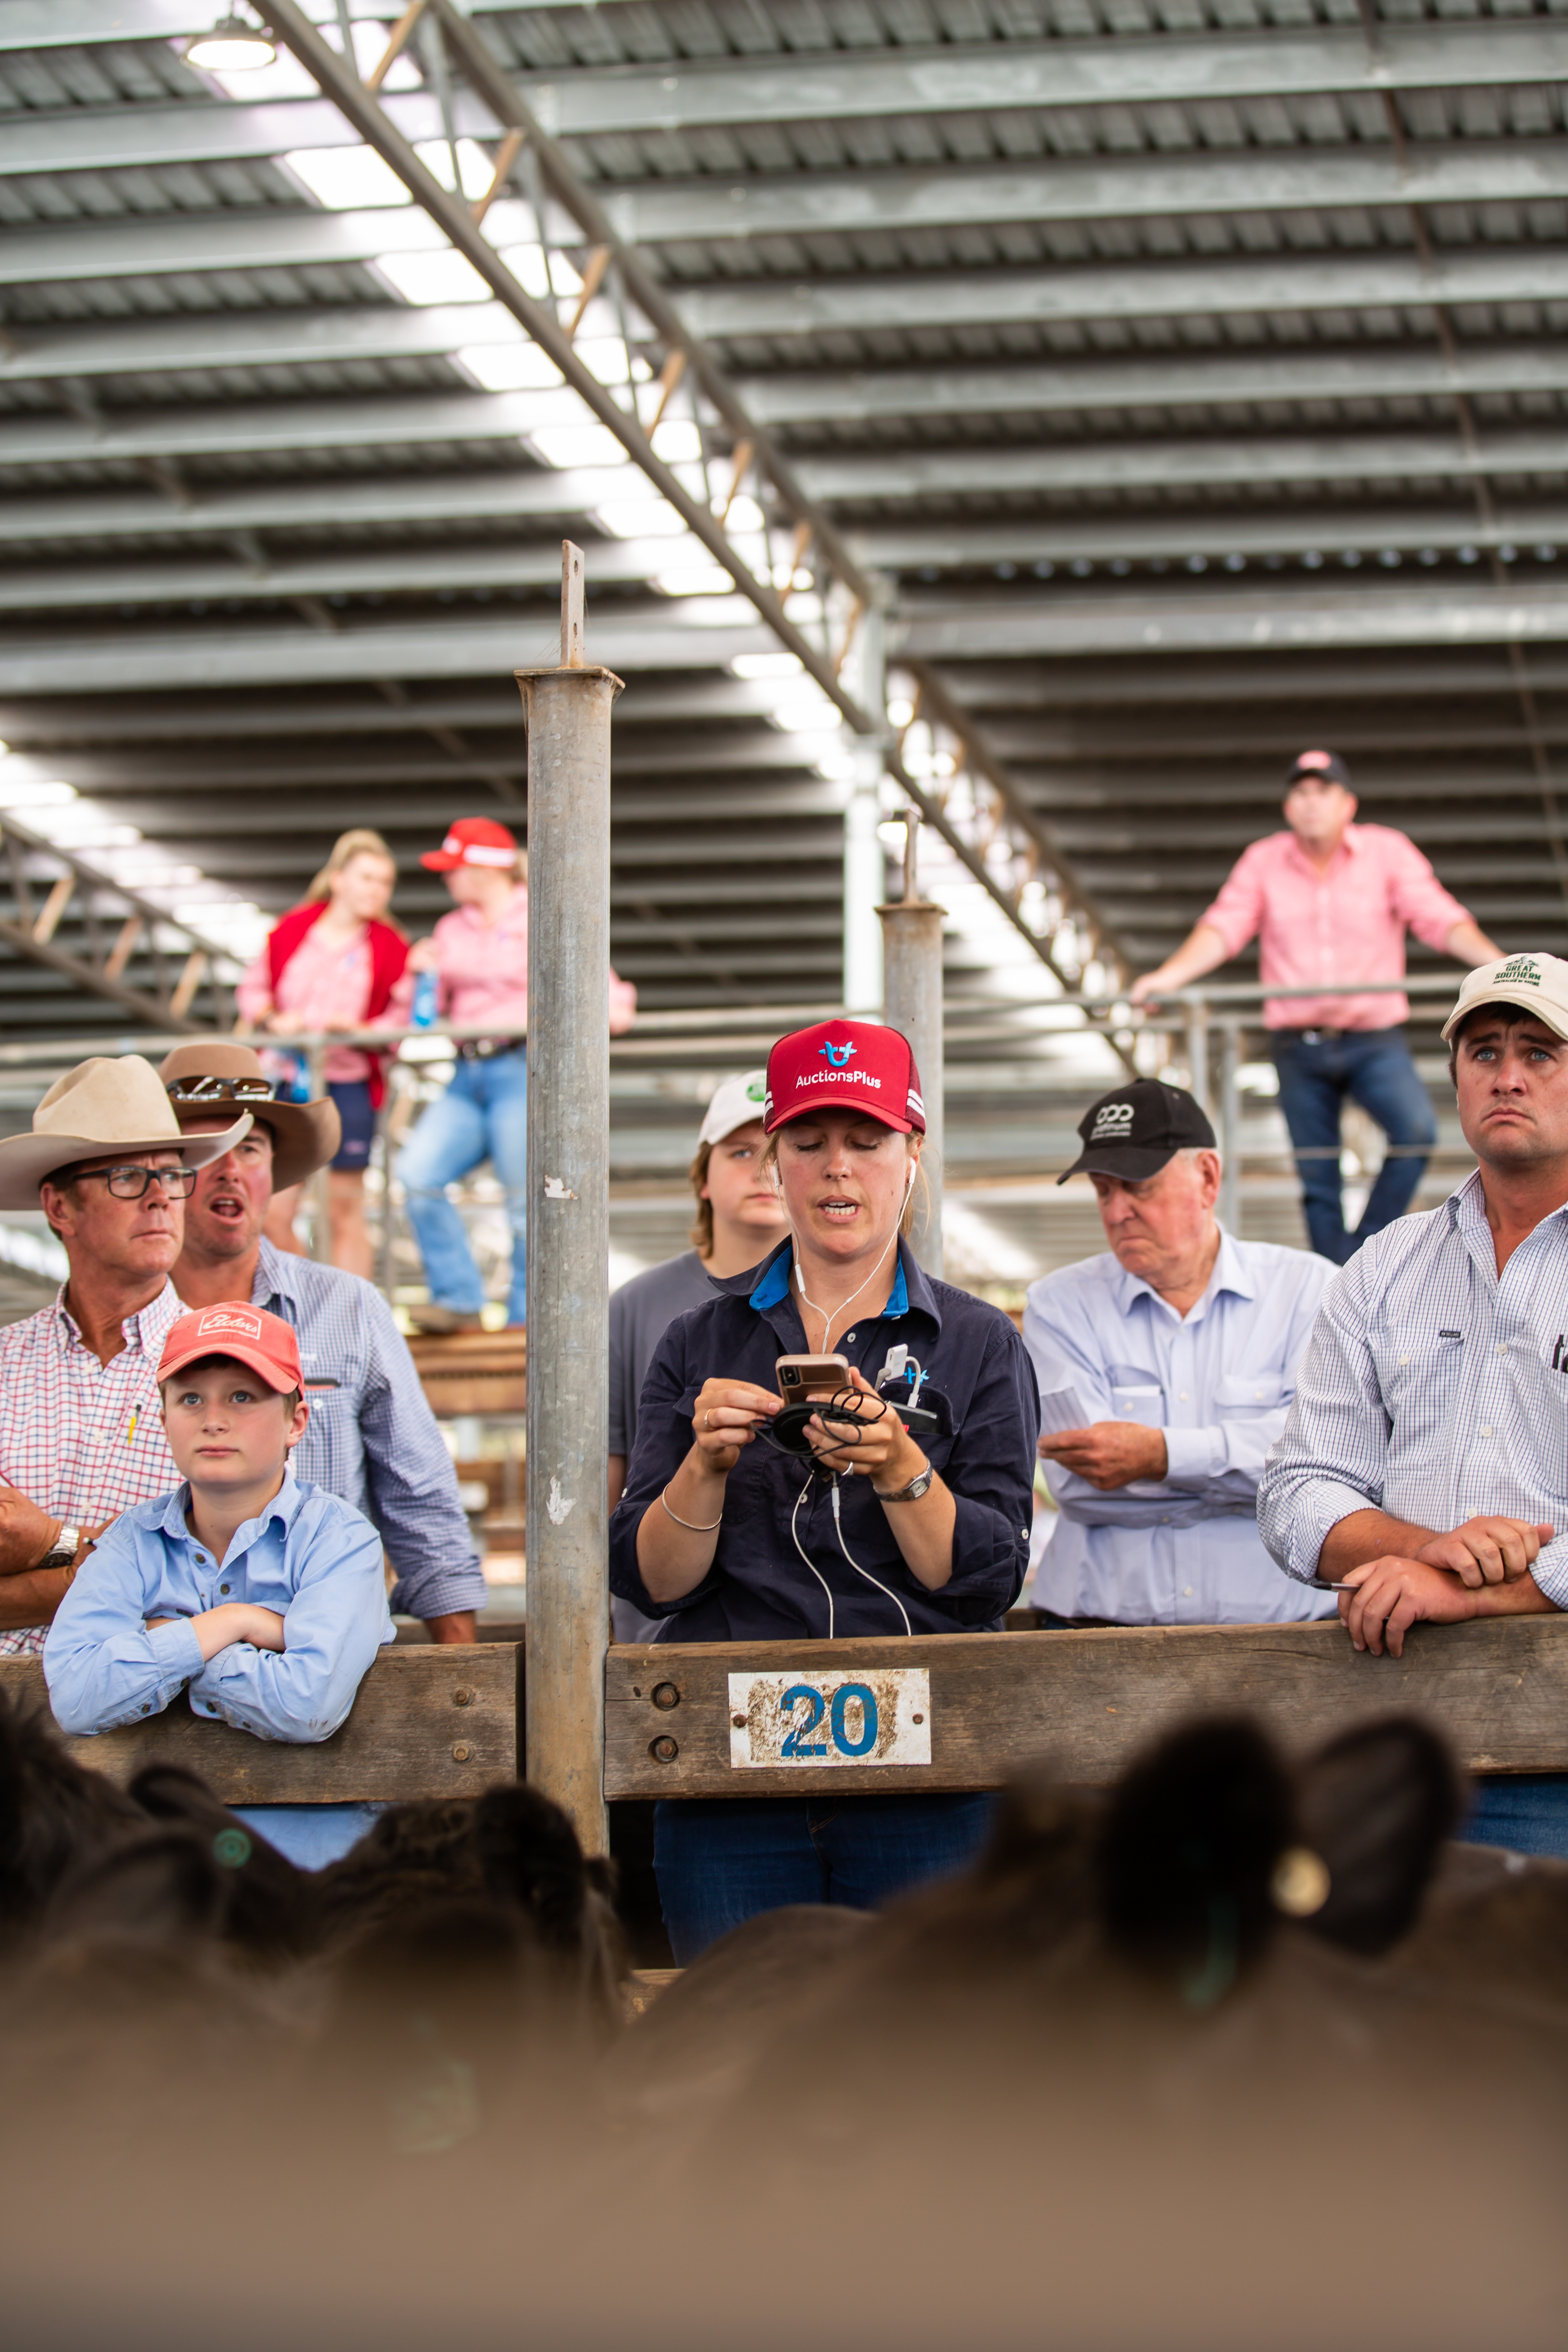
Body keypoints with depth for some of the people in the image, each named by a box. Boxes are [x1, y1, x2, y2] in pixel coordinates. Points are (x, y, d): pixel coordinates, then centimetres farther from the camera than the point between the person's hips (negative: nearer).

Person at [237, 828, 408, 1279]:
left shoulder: (389, 948, -1)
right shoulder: (293, 929, 4)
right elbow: (252, 989, 13)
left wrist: (356, 1029, -18)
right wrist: (274, 1018, -7)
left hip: (349, 1086, -2)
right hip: (285, 1079, 2)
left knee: (345, 1214, 2)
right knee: (271, 1217, 1)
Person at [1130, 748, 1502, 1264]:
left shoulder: (1388, 851, 0)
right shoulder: (1263, 862, 4)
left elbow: (1439, 918, -9)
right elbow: (1223, 929, -5)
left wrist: (1494, 961, -25)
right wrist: (1169, 976, -21)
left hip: (1374, 1040, -2)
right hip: (1299, 1044, 2)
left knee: (1416, 1129, -27)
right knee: (1318, 1182, 3)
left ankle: (1364, 1256, -16)